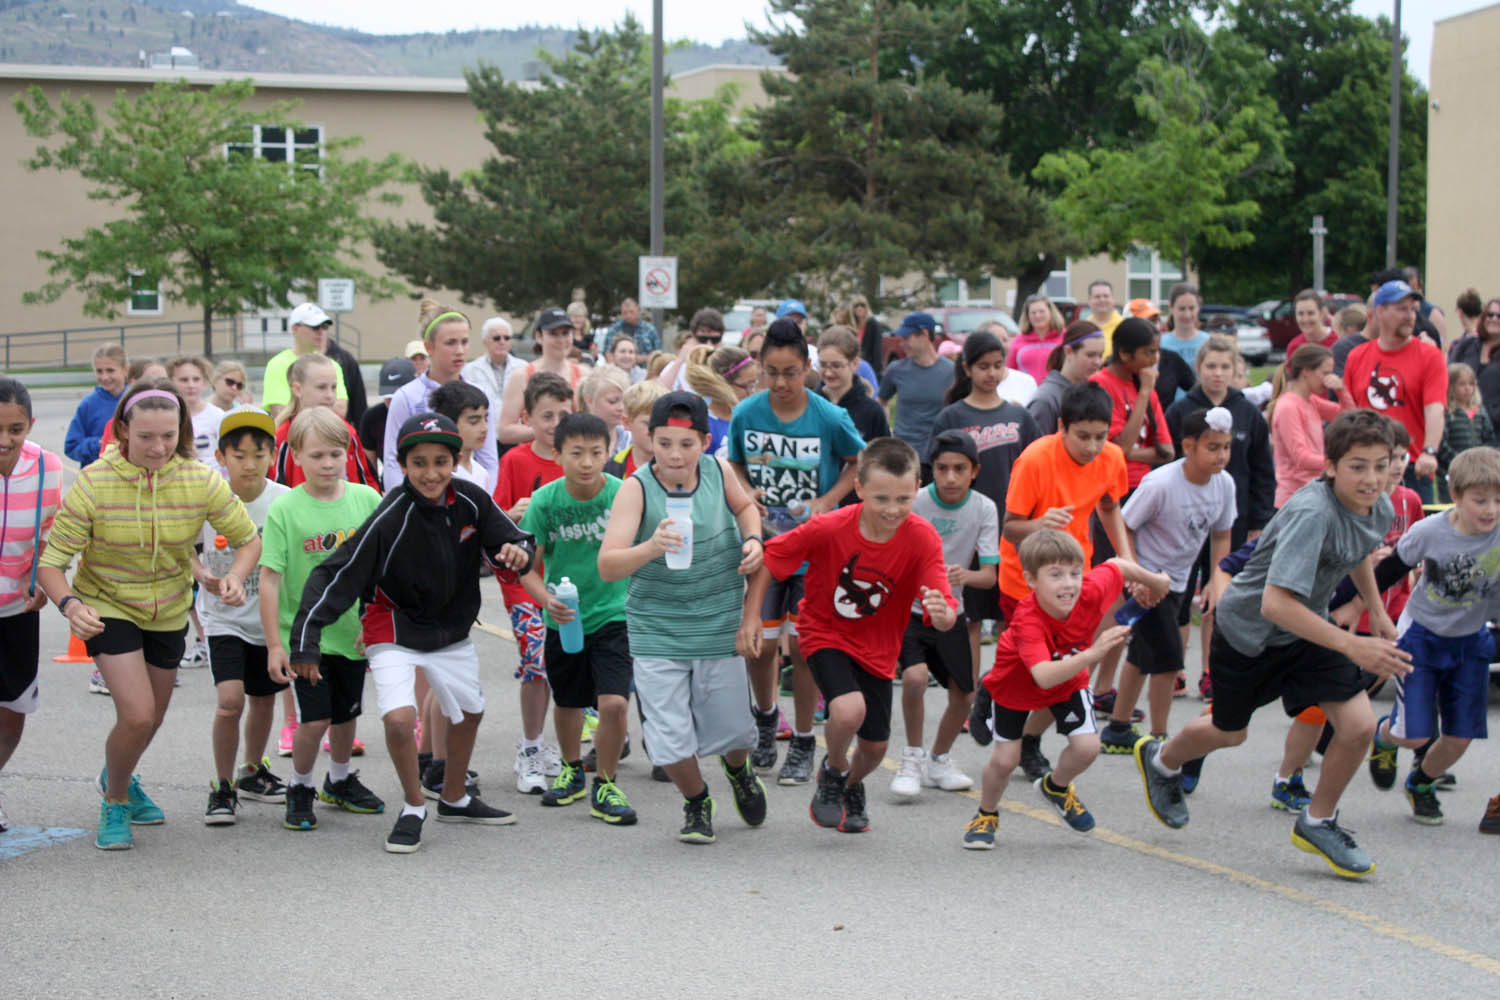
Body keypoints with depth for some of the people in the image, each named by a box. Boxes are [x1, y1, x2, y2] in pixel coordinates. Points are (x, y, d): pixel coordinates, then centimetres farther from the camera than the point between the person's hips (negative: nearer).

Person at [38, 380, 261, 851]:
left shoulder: (201, 481, -19)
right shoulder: (94, 482, -25)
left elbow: (248, 539, -7)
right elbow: (51, 560, -23)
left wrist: (235, 577, -29)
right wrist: (69, 604, -43)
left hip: (168, 611, 4)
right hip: (106, 607, -3)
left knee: (151, 719, 18)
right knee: (137, 715, -18)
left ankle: (119, 777, 53)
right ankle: (115, 803, 11)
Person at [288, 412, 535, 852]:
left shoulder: (471, 501, -15)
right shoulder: (390, 518, -28)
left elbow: (508, 537, -2)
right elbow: (335, 576, -26)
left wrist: (518, 552, -27)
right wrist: (306, 643, -29)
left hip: (452, 628, 6)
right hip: (395, 630, -5)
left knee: (469, 713, 20)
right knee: (399, 718, -23)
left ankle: (455, 800, 45)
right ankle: (413, 808, 3)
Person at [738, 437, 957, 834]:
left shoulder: (922, 539, -21)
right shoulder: (828, 529, -25)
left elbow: (946, 616, -26)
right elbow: (770, 557, -11)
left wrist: (942, 614, -50)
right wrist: (751, 617, -16)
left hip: (877, 648, 3)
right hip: (826, 634, -3)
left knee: (875, 746, 9)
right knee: (848, 709, -29)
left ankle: (853, 787, 46)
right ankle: (833, 771, 5)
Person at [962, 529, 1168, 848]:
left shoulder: (1092, 591, -32)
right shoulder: (1027, 620, -44)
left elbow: (1116, 565, -8)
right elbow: (1044, 677, -57)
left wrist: (1155, 580, 10)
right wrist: (1093, 654, -67)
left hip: (1069, 680, 4)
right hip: (1016, 683, -4)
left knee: (1087, 747, -9)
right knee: (1005, 759, -4)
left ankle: (1055, 786, 25)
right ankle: (986, 815, 27)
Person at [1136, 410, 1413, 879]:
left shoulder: (1380, 509, -11)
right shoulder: (1311, 513, -36)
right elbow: (1275, 602, -44)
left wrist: (1377, 611, 16)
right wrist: (1353, 647, -47)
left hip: (1307, 629, 6)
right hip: (1248, 627, -6)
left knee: (1359, 725, -9)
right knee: (1230, 732, 16)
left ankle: (1317, 823, 16)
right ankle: (1162, 761, 50)